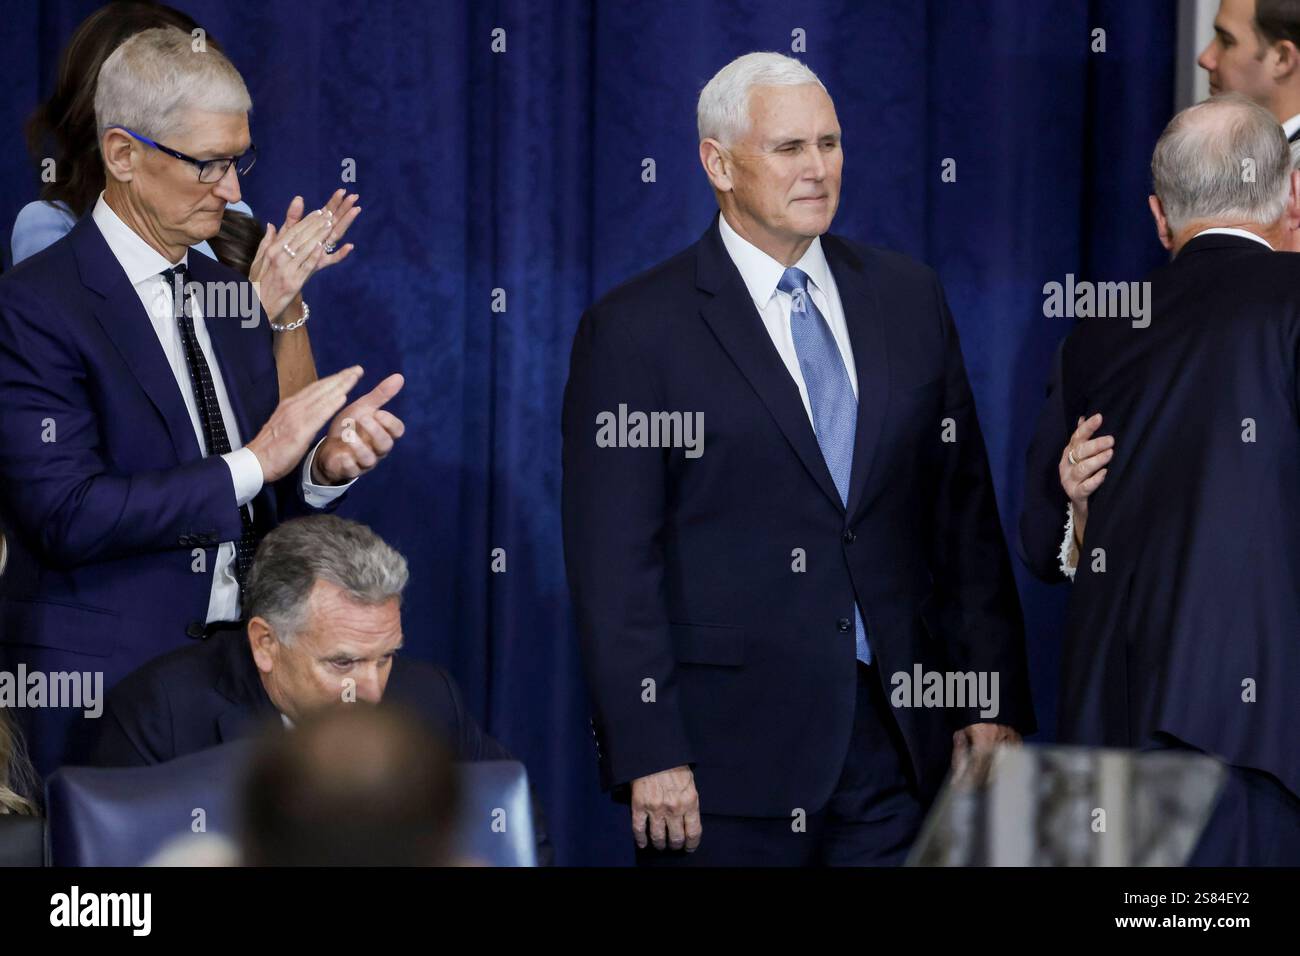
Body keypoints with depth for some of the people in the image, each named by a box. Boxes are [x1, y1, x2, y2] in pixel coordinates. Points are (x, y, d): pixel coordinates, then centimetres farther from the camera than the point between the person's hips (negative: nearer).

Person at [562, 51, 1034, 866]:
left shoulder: (909, 299, 11)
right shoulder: (635, 330, -4)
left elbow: (967, 514, 12)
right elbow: (614, 565, -7)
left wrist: (995, 701, 6)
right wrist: (647, 753, -13)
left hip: (898, 738, 4)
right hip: (728, 755, -4)